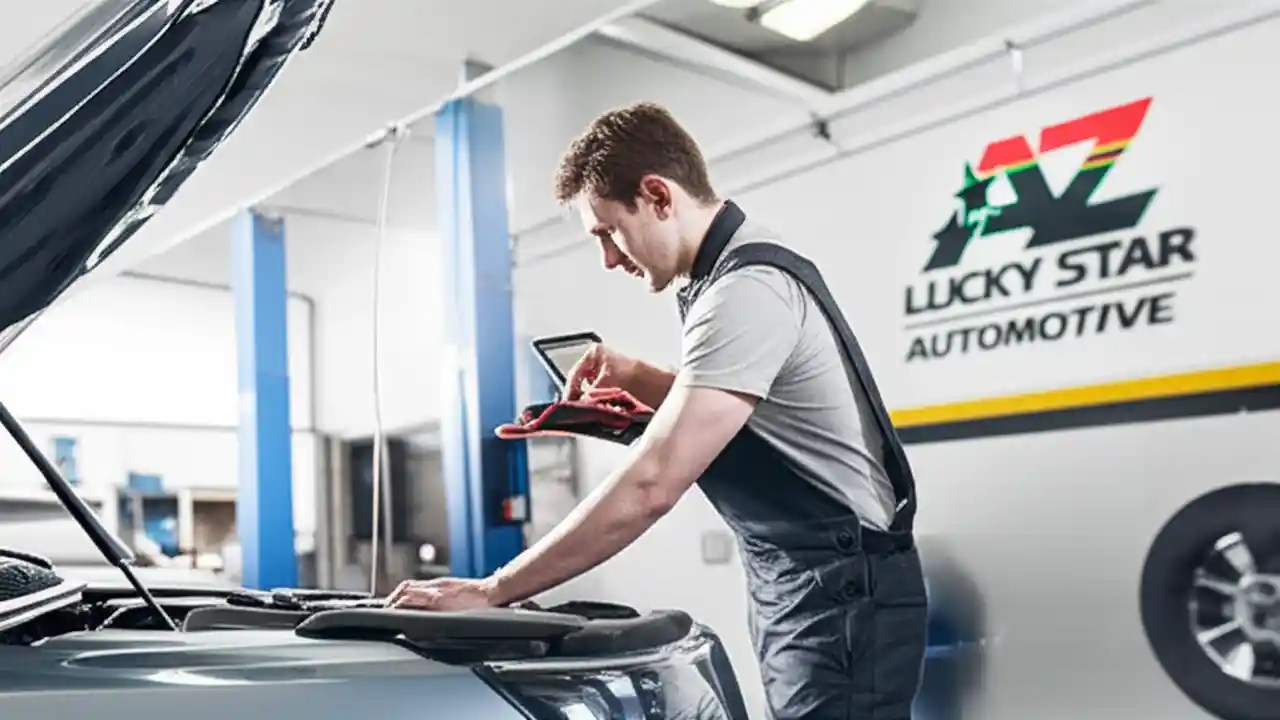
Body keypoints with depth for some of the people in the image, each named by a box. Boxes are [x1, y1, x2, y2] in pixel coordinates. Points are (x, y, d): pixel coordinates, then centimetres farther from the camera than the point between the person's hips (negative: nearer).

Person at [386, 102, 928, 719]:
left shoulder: (747, 290, -22)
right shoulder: (745, 272, 11)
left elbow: (652, 487, -28)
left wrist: (489, 592, -24)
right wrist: (638, 379, 8)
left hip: (841, 596, -10)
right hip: (802, 589, 10)